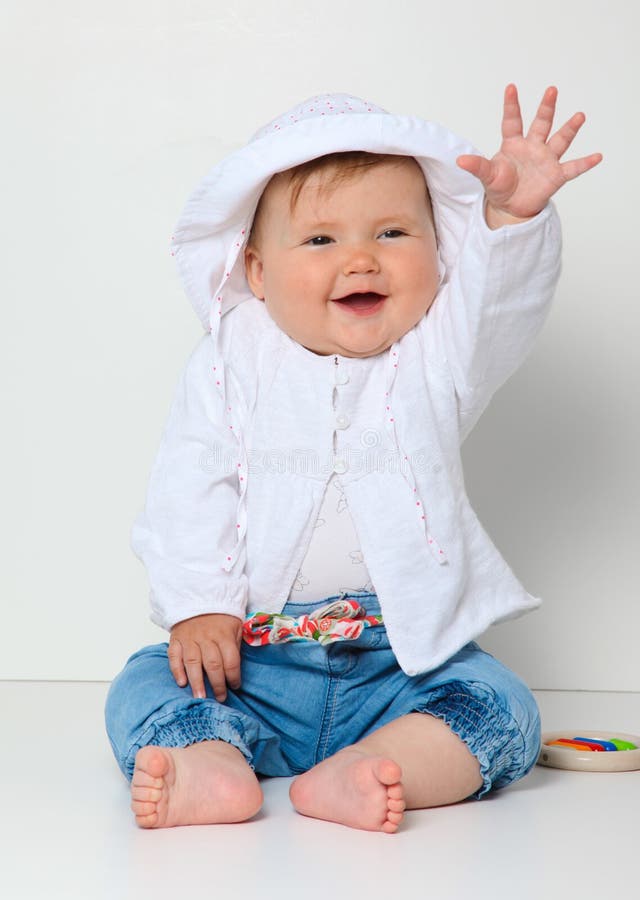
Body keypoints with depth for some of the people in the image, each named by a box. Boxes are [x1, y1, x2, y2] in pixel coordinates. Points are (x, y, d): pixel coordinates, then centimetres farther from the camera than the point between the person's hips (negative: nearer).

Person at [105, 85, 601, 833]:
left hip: (407, 660, 0)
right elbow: (188, 491, -2)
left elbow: (504, 297, -15)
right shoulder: (230, 366, 2)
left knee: (499, 705, -23)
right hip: (253, 660, 1)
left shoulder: (438, 357, 3)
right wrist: (197, 606, -13)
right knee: (146, 685, -15)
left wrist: (513, 215, -34)